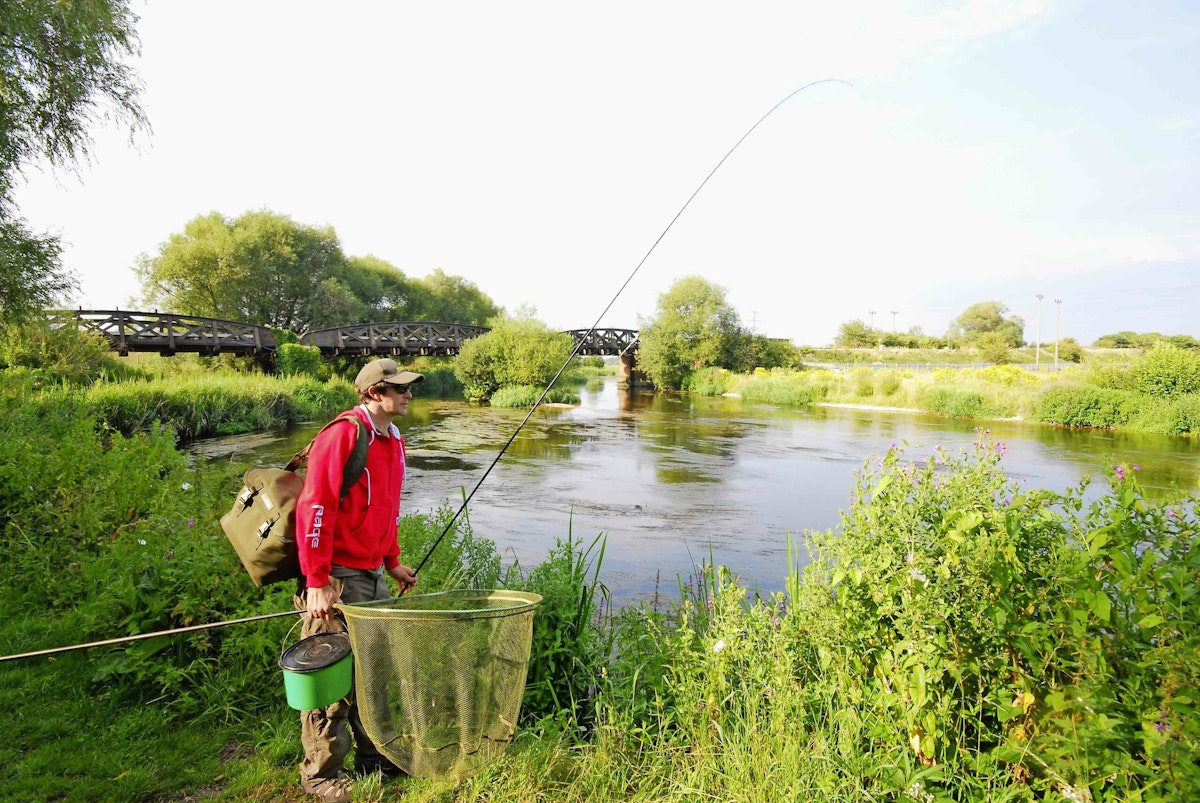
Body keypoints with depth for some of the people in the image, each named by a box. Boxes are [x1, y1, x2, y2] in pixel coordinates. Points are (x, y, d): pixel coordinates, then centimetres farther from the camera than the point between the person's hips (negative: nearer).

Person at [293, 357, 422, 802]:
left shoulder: (393, 441, 11)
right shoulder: (342, 435, -17)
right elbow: (314, 509, -20)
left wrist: (393, 561, 18)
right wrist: (316, 582, -21)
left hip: (373, 575, 9)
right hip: (337, 578, -8)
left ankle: (375, 756, 34)